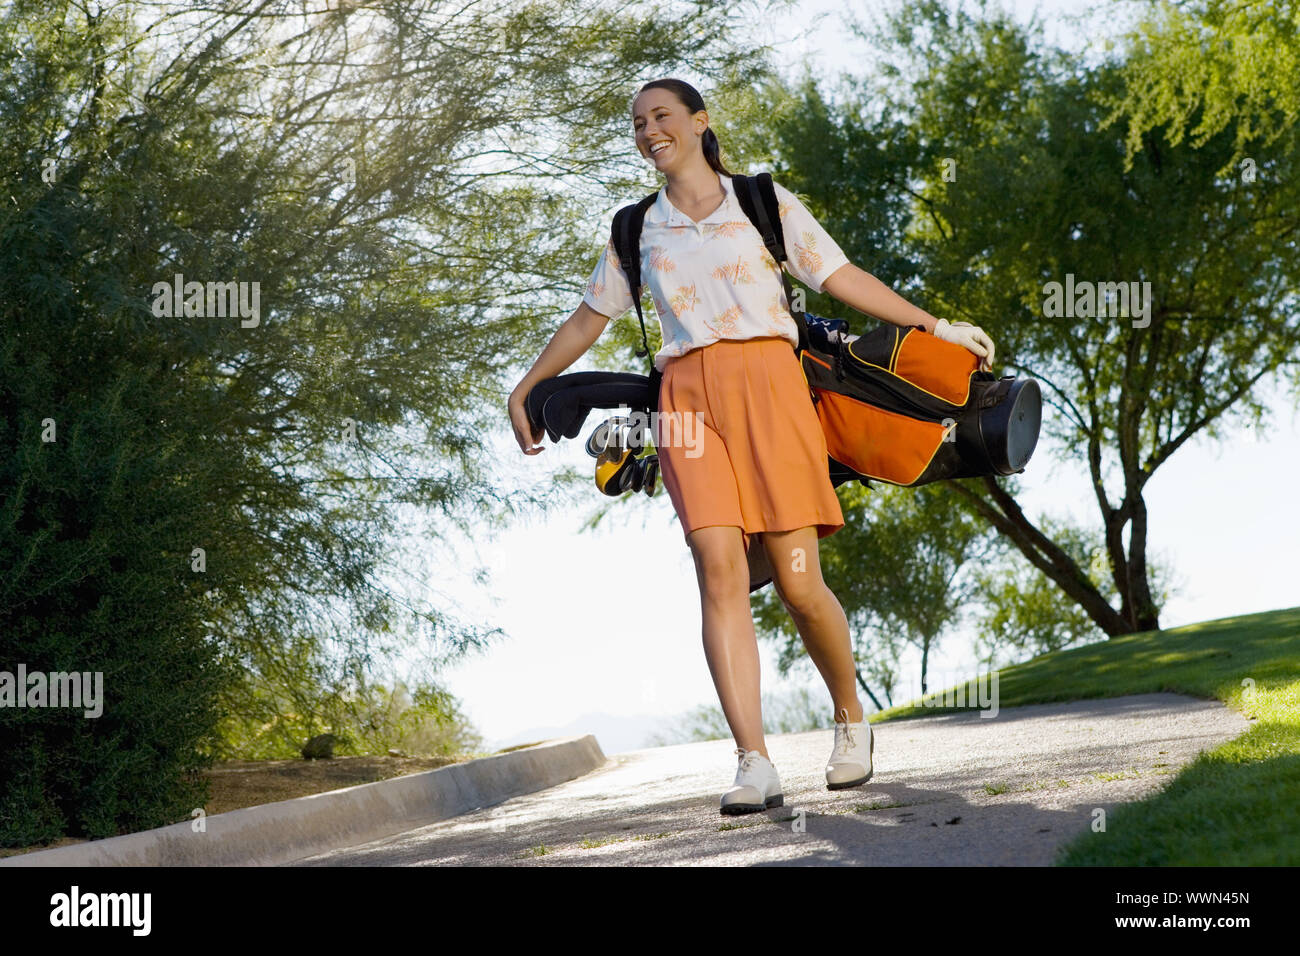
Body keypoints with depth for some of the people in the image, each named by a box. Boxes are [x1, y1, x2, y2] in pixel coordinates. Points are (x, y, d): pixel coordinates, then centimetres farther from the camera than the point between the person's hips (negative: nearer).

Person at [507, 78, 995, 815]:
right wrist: (527, 388, 31)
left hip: (766, 382, -2)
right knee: (718, 567, -15)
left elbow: (842, 278, 13)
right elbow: (590, 319, 28)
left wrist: (935, 326, 9)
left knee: (798, 580, -9)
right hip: (688, 396, 2)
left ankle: (852, 716, 18)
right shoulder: (637, 231, 18)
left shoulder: (767, 203, 12)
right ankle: (755, 765, -20)